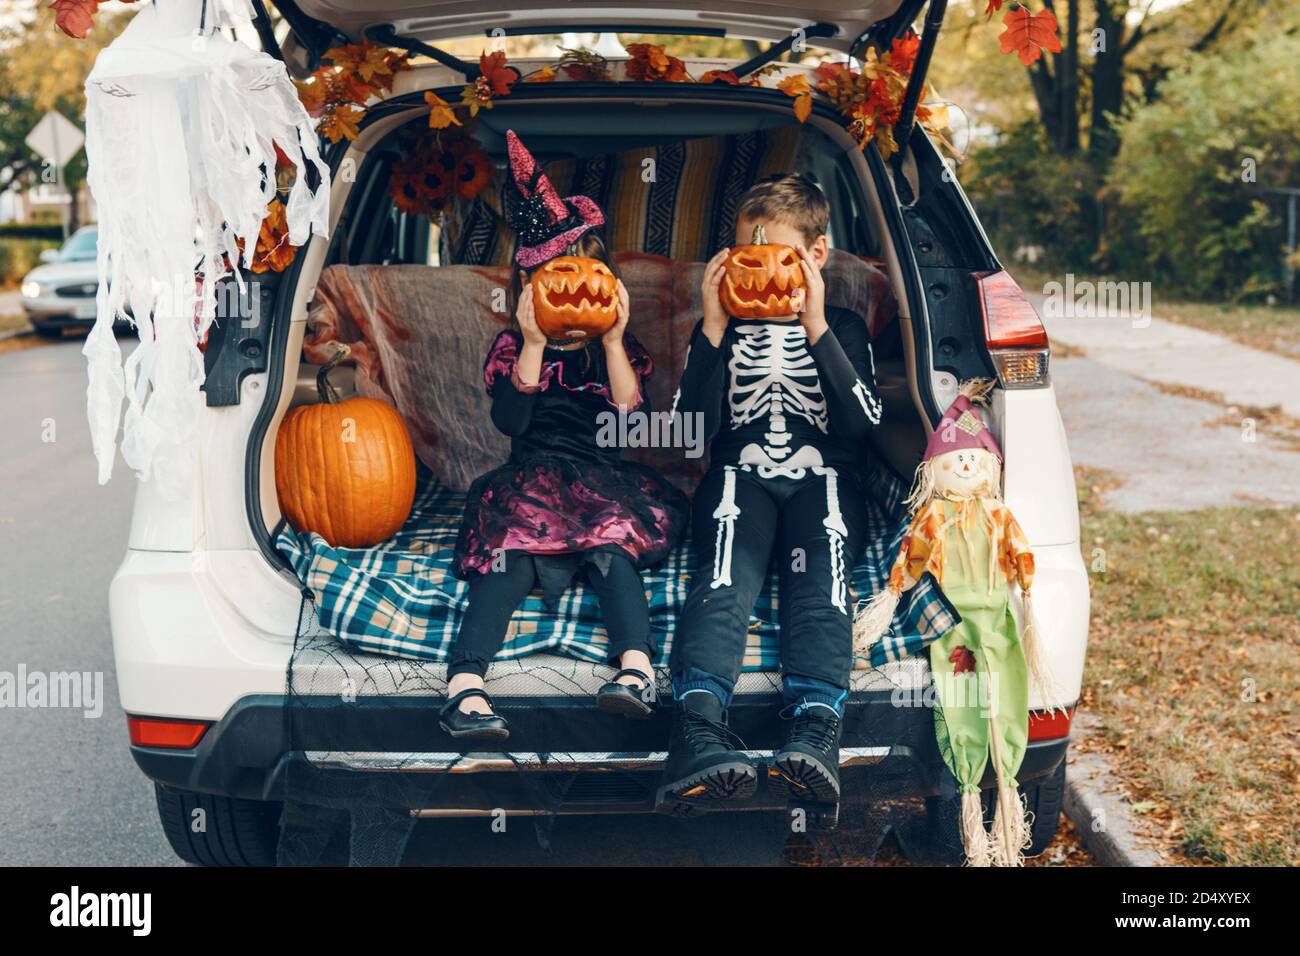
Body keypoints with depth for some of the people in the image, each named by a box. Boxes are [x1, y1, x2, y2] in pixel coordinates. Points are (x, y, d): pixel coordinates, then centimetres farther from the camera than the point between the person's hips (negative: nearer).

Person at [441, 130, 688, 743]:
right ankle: (466, 685, -54)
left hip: (607, 480, 2)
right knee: (515, 539, -35)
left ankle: (636, 666, -53)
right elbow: (510, 422, -7)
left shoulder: (620, 348, 14)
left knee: (611, 534, -34)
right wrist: (533, 344, -14)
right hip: (532, 478, -2)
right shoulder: (514, 347, 11)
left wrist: (613, 342, -11)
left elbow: (634, 423, -4)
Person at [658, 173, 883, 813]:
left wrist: (816, 328, -7)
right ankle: (698, 726, -58)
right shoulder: (722, 329, 20)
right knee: (726, 568, -35)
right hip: (739, 477, 0)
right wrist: (713, 331, -3)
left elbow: (862, 423, 1)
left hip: (822, 478, 0)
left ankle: (815, 726, -58)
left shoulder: (843, 328, 20)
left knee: (821, 567, -36)